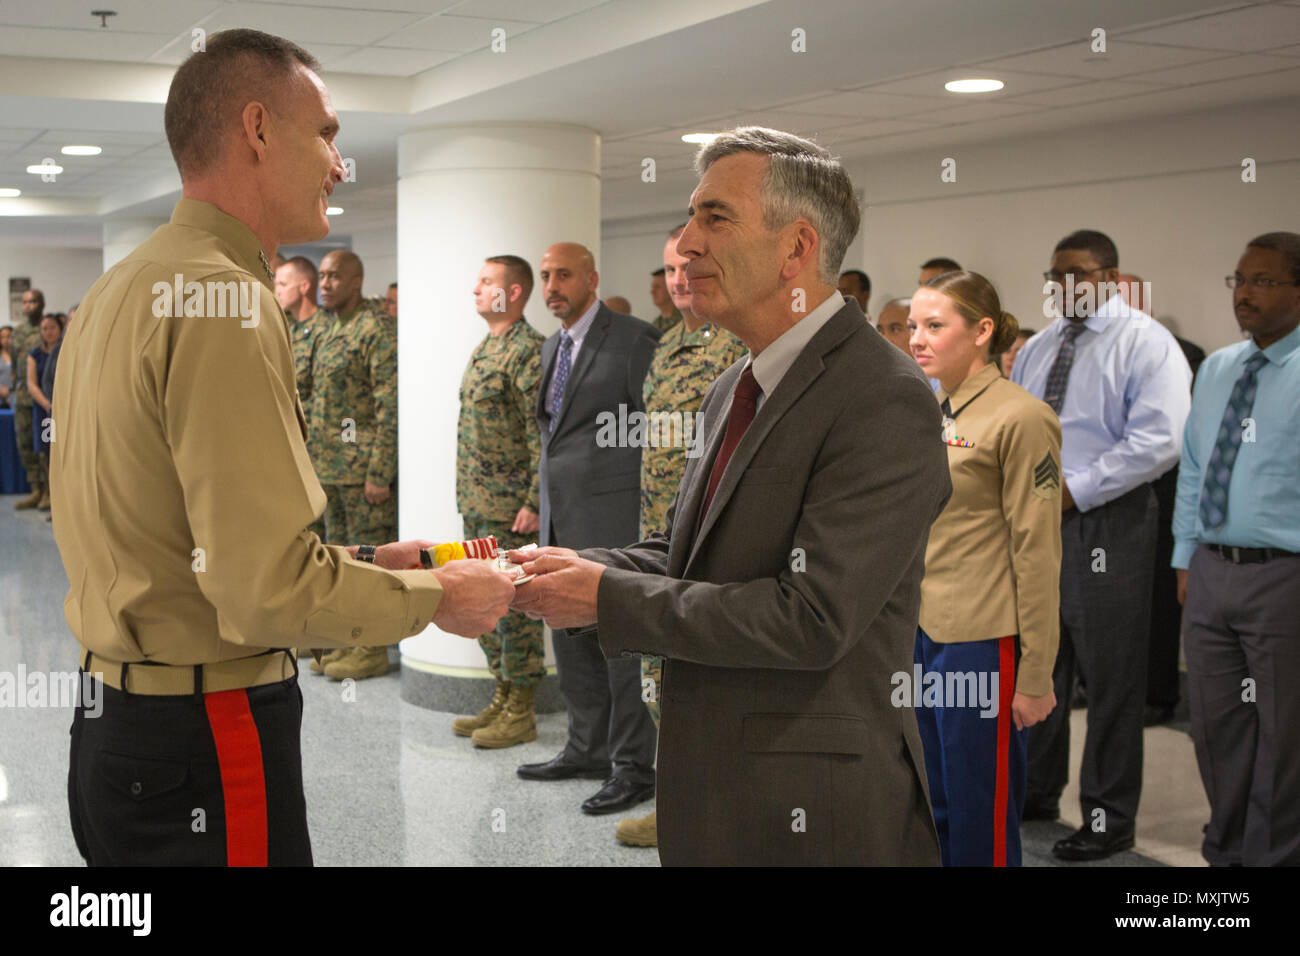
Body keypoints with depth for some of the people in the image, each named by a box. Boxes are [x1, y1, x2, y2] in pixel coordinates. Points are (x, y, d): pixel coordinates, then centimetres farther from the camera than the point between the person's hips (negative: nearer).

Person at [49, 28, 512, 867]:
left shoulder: (123, 288, 11)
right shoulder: (224, 300, -19)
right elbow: (268, 587, -25)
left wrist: (360, 563, 12)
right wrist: (435, 598, -10)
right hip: (206, 736, -9)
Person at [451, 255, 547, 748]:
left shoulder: (529, 351, -14)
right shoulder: (485, 347, 16)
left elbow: (543, 433, -18)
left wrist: (534, 504, -21)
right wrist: (467, 494, 19)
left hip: (510, 506, -10)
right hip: (477, 503, 10)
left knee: (513, 603, -3)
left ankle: (521, 712, 7)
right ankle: (502, 696, 26)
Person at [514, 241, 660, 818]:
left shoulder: (634, 340, -9)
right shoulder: (553, 347, 16)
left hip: (611, 515, -8)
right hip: (561, 518, 9)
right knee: (570, 638, 14)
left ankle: (634, 767, 5)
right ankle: (589, 749, 26)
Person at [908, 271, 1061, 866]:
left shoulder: (1020, 419, -11)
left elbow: (1037, 554, -12)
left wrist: (1036, 676, -13)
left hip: (982, 643, -7)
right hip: (921, 635, 7)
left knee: (980, 824, 2)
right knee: (936, 812, 15)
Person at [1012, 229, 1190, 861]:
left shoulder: (1145, 344, -6)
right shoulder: (1037, 348, 16)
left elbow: (1158, 440, -17)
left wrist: (1075, 489, -18)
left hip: (1105, 524, -7)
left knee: (1109, 675, 0)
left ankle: (1109, 819, 10)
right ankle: (1035, 792, 27)